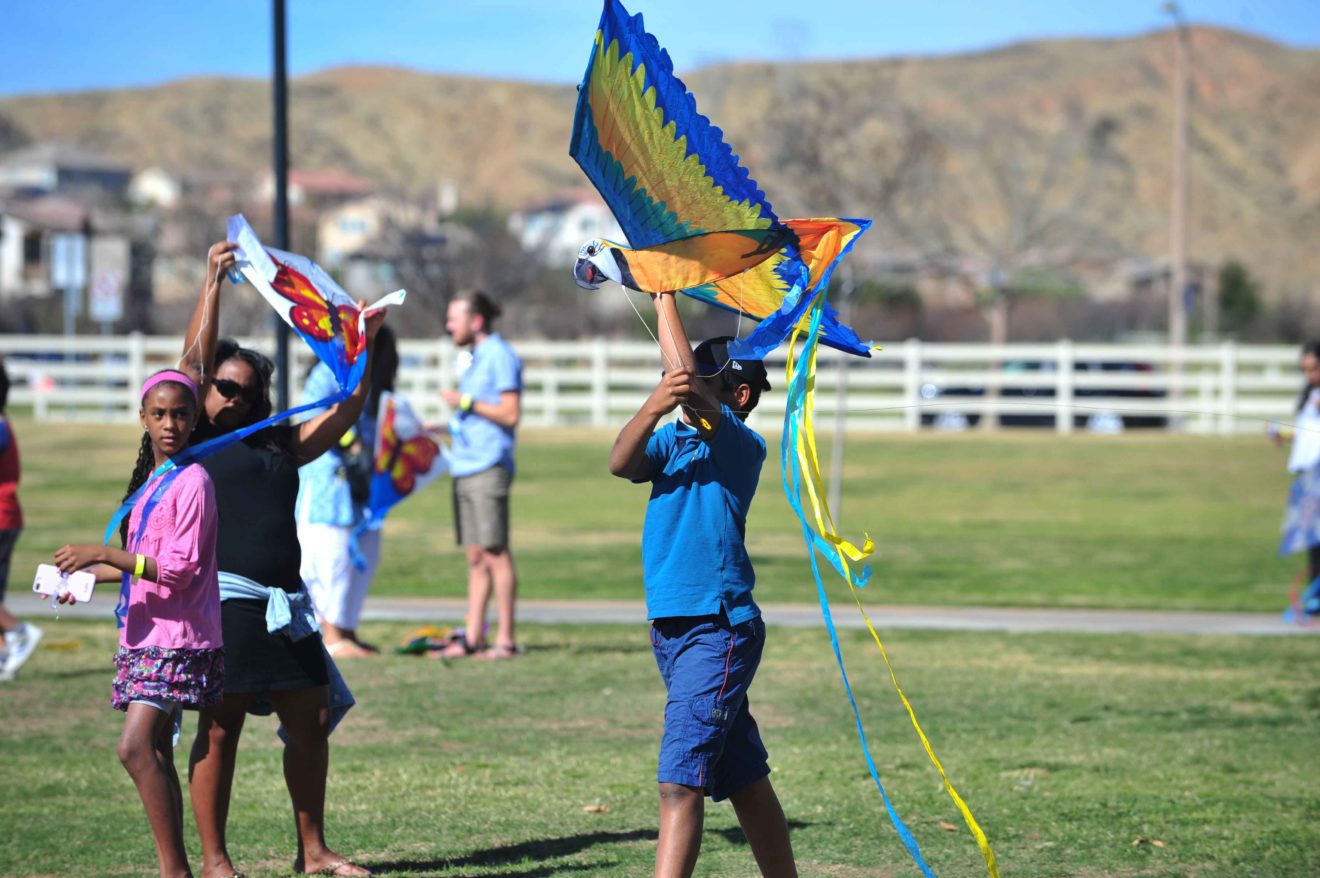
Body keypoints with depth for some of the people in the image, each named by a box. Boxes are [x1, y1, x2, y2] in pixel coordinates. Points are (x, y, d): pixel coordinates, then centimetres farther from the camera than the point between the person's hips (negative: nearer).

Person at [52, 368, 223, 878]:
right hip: (145, 635, 9)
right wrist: (89, 575, 16)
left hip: (176, 638, -9)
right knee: (155, 754, 8)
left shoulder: (191, 481, -11)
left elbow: (179, 569, -18)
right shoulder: (151, 480, 16)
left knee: (136, 747, -18)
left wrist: (103, 554, -19)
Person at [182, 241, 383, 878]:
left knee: (311, 722, 7)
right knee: (220, 727, -5)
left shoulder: (279, 446, 19)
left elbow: (345, 411, 21)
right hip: (226, 600, -6)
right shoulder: (195, 440, 4)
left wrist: (366, 348, 12)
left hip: (285, 604, 7)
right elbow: (195, 357, -4)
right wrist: (213, 281, -7)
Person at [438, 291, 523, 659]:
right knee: (475, 556, 8)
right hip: (466, 466, 9)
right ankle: (472, 638, 8)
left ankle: (506, 639, -6)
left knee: (495, 553, -8)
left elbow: (510, 414, -14)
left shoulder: (499, 356, -7)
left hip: (488, 467, -9)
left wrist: (466, 402, -12)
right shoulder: (478, 358, 20)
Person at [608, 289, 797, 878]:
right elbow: (621, 464, -6)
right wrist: (653, 405, -25)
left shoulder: (742, 446, -8)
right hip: (670, 626, 8)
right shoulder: (671, 440, 13)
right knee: (744, 779, 15)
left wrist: (665, 298, -12)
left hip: (718, 630, -8)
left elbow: (691, 383, -22)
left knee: (681, 780, -17)